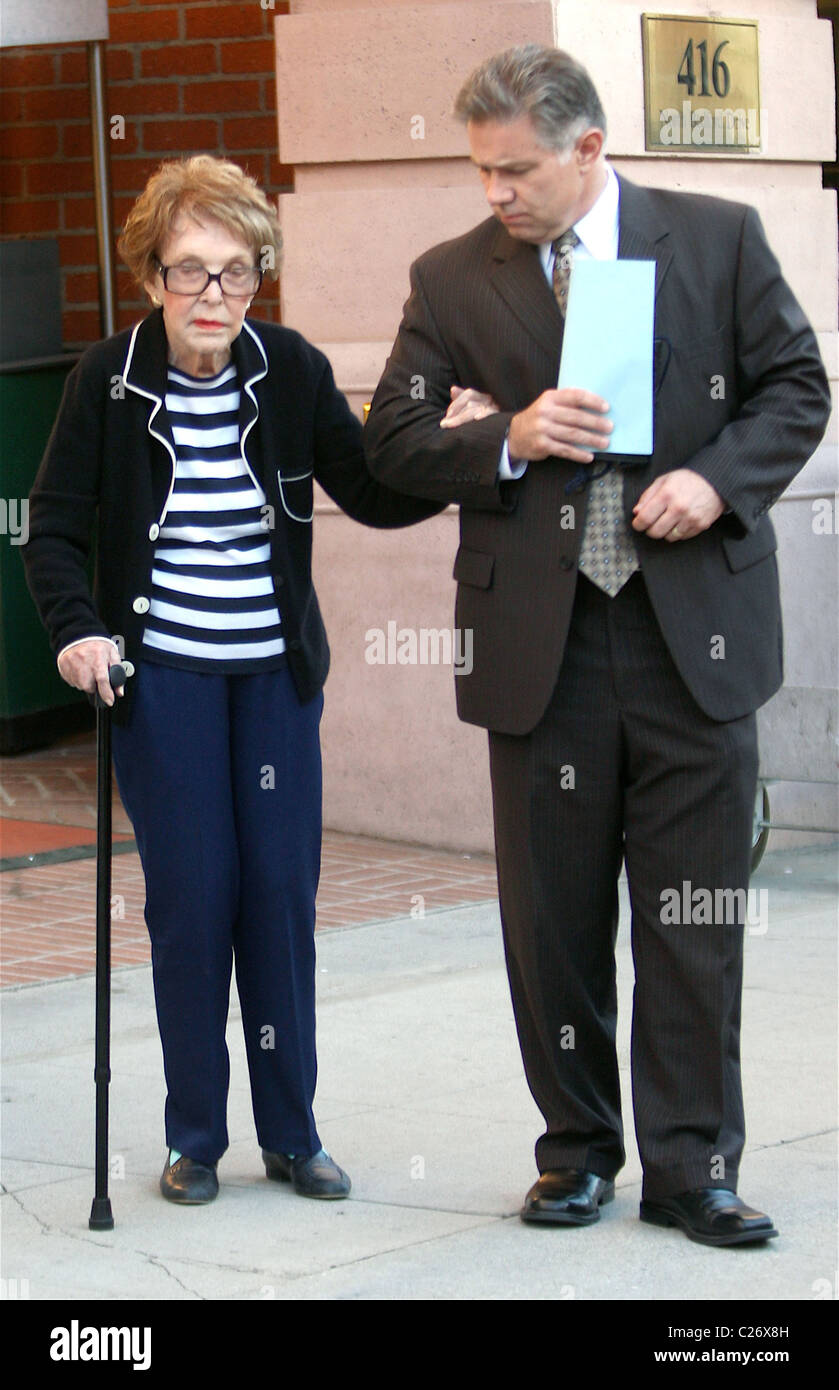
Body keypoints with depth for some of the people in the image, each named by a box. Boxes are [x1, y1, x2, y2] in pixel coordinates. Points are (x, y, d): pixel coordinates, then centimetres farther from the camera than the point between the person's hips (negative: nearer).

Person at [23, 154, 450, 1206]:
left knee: (283, 894, 4)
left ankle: (291, 1132, 16)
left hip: (276, 673, 2)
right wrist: (77, 631, -14)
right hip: (159, 676, -2)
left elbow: (374, 496, 2)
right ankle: (195, 1138, 14)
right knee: (191, 899, -1)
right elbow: (54, 529, 0)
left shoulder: (291, 371, -3)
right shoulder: (109, 380, -7)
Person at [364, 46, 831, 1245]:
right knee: (554, 920, 8)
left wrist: (720, 478, -12)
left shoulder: (718, 239, 3)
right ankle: (577, 1152, 23)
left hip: (695, 631, -1)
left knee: (696, 920, 2)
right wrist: (507, 441, -13)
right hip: (542, 645, 1)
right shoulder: (452, 280, 5)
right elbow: (393, 442, 5)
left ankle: (691, 1167, 12)